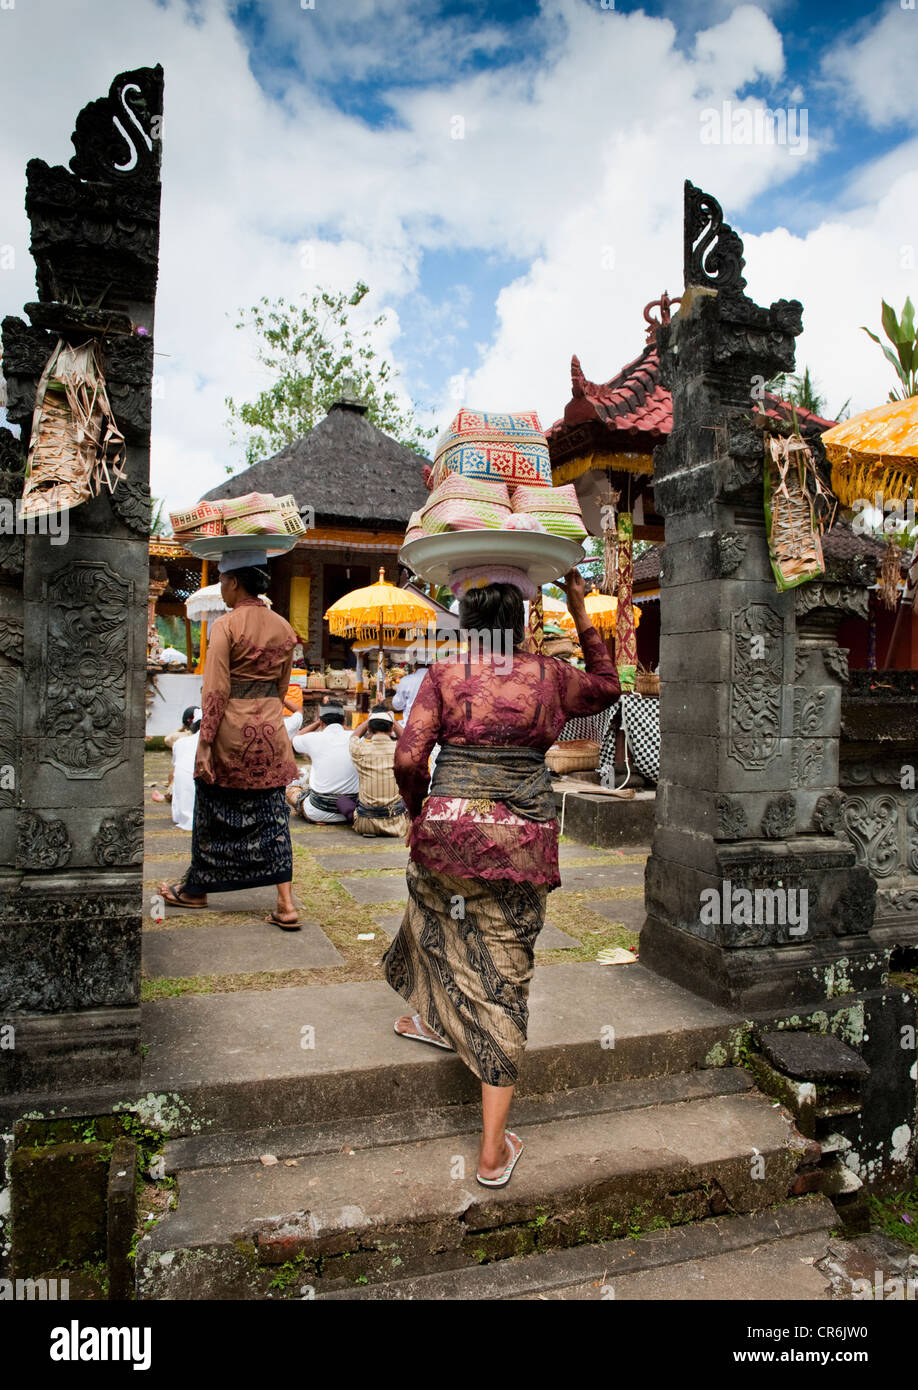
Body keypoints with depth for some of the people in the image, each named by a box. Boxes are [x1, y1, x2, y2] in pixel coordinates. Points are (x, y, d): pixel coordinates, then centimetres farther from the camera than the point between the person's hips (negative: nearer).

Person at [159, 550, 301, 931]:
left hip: (231, 730, -5)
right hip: (270, 731, 5)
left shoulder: (227, 625, -12)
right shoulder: (283, 628, 5)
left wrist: (205, 744, -13)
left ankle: (196, 889, 31)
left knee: (215, 813, 12)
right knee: (271, 815, 7)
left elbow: (216, 690, -16)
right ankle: (286, 904, 4)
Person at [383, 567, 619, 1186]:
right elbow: (606, 685, 24)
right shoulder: (549, 674, 3)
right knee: (503, 982, 6)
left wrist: (418, 809, 13)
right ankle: (494, 1149, 13)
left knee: (437, 911, 35)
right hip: (522, 843, 0)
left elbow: (408, 758, -6)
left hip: (449, 827, 0)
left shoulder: (445, 675, 0)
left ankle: (426, 1015, 53)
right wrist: (581, 614, 26)